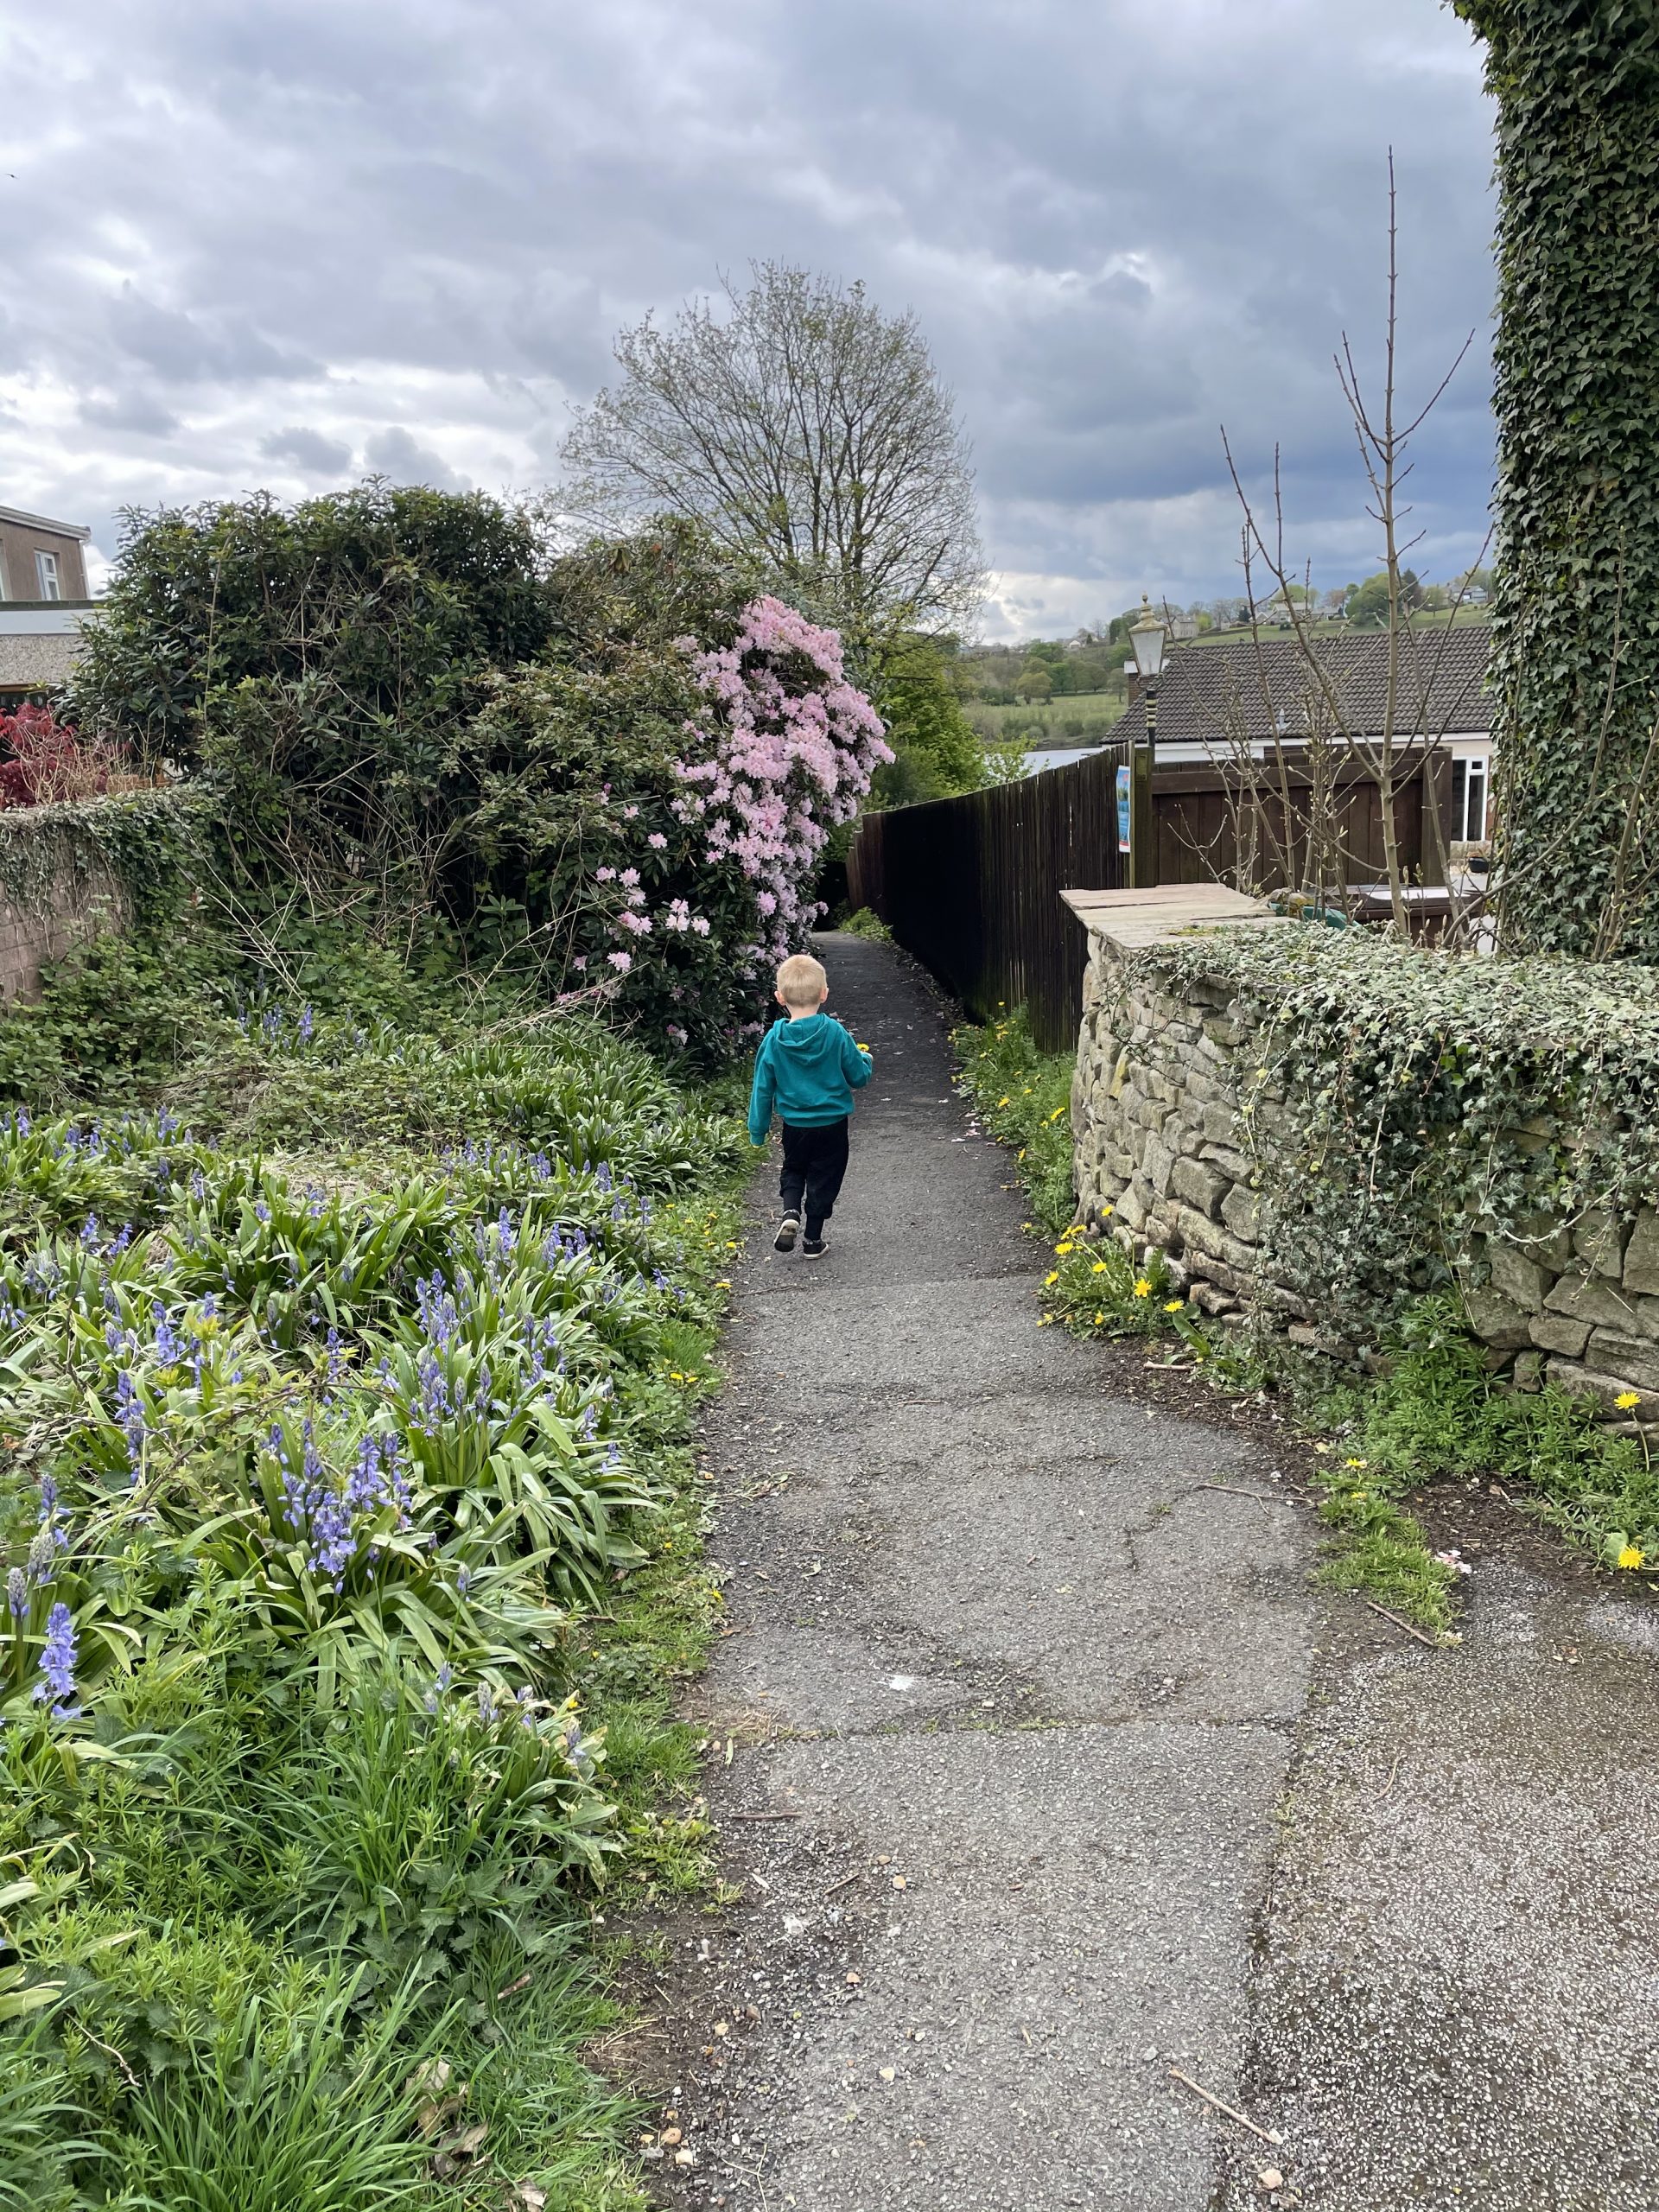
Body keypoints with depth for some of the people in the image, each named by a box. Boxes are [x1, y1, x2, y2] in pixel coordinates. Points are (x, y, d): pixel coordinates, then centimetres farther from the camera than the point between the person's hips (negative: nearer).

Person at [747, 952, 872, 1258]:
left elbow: (762, 1088, -2)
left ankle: (790, 1213, -2)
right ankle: (813, 1240, 19)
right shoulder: (834, 1033, -15)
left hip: (794, 1125, 1)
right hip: (832, 1123, -1)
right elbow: (859, 1077, -6)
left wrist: (757, 1129, 9)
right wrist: (865, 1058, 16)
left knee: (793, 1171, 24)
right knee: (824, 1179, 14)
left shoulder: (774, 1039, -11)